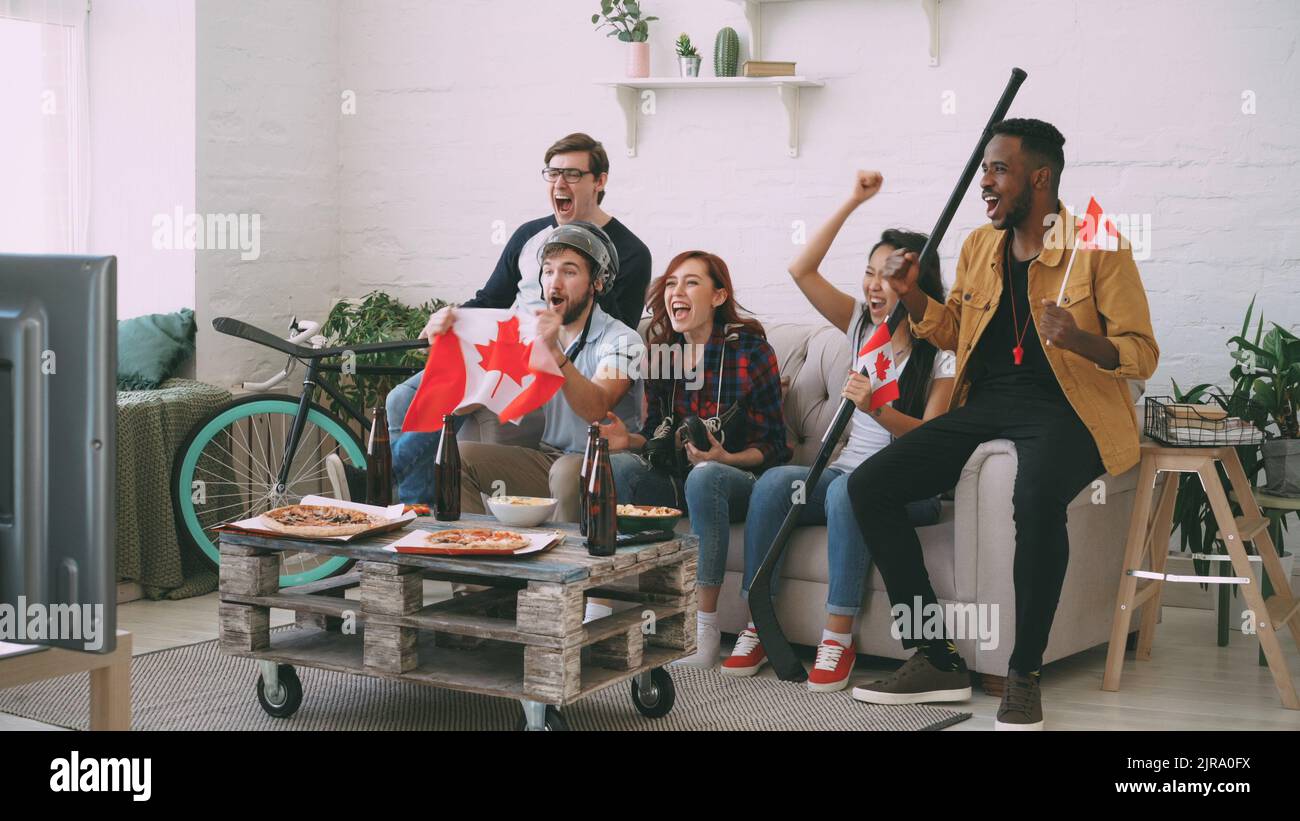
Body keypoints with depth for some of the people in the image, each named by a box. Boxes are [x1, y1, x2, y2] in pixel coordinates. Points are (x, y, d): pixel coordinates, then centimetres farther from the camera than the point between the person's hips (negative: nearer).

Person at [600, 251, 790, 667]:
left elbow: (774, 446, -4)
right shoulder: (661, 351, 8)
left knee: (703, 476, -38)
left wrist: (725, 458, -23)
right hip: (673, 482, 5)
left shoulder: (751, 350, -6)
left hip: (737, 478, -4)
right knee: (619, 465, -25)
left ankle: (705, 627, -33)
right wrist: (629, 440, -8)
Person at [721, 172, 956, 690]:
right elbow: (801, 270, 2)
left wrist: (876, 410, -29)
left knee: (848, 491, -37)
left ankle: (838, 638, -31)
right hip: (849, 469, 5)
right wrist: (854, 202, -1)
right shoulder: (863, 325, 12)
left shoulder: (942, 349, -3)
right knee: (774, 481, -25)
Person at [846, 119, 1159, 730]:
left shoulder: (1099, 247, -5)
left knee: (1036, 497, -40)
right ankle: (937, 661, -6)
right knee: (868, 485, -11)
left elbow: (1143, 354, -7)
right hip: (986, 405, 7)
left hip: (1066, 410, -7)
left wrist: (1081, 341, -27)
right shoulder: (979, 246, 13)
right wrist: (911, 295, 7)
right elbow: (953, 332, 26)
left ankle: (1024, 675, -21)